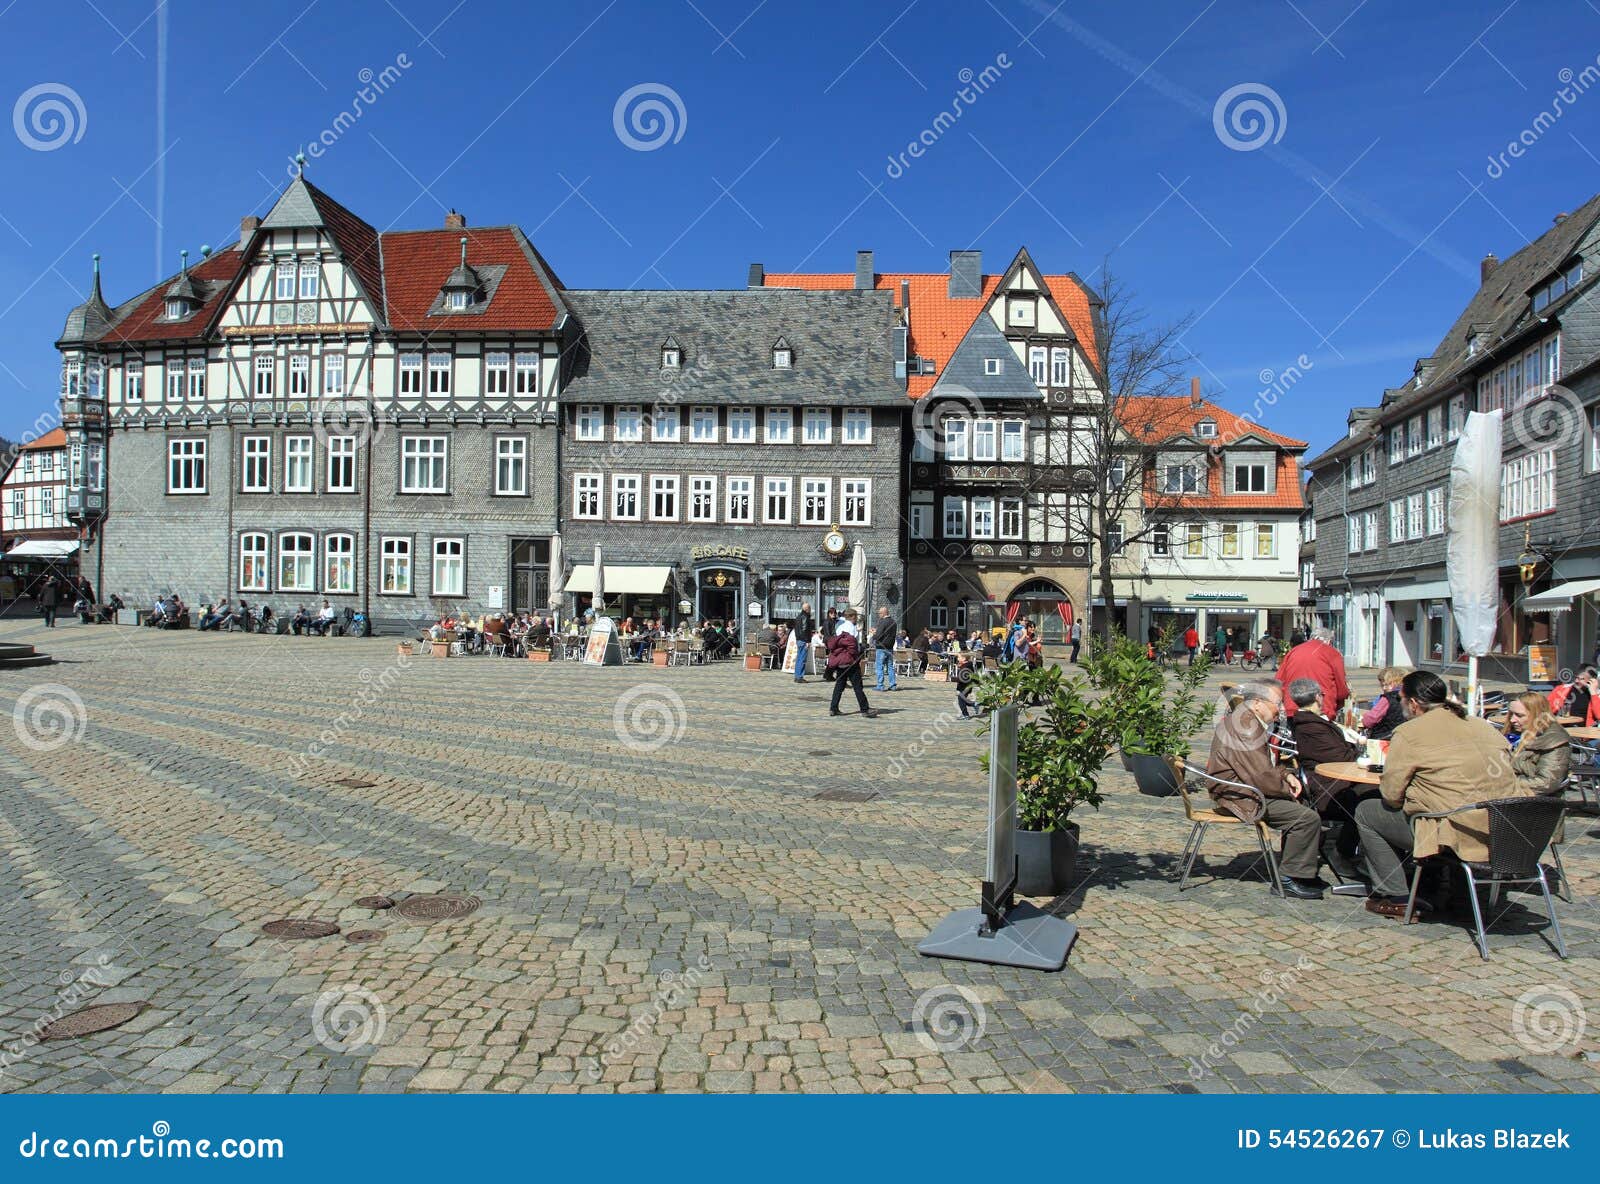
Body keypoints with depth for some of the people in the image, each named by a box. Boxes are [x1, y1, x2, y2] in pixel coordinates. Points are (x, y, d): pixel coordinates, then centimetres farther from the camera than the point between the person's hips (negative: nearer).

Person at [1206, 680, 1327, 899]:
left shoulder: (1248, 721, 14)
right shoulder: (1244, 728, -21)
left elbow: (1264, 765, 25)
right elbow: (1260, 777, -24)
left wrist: (1285, 774, 7)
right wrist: (1288, 789, -8)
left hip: (1248, 790, 11)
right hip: (1240, 797, -11)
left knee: (1305, 804, 16)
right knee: (1308, 818, -17)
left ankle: (1300, 871, 22)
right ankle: (1287, 879, -7)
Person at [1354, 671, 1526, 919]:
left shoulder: (1410, 733, -8)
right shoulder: (1483, 726, 13)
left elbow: (1390, 795, -8)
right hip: (1504, 834, 8)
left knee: (1366, 812, 10)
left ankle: (1396, 898, 11)